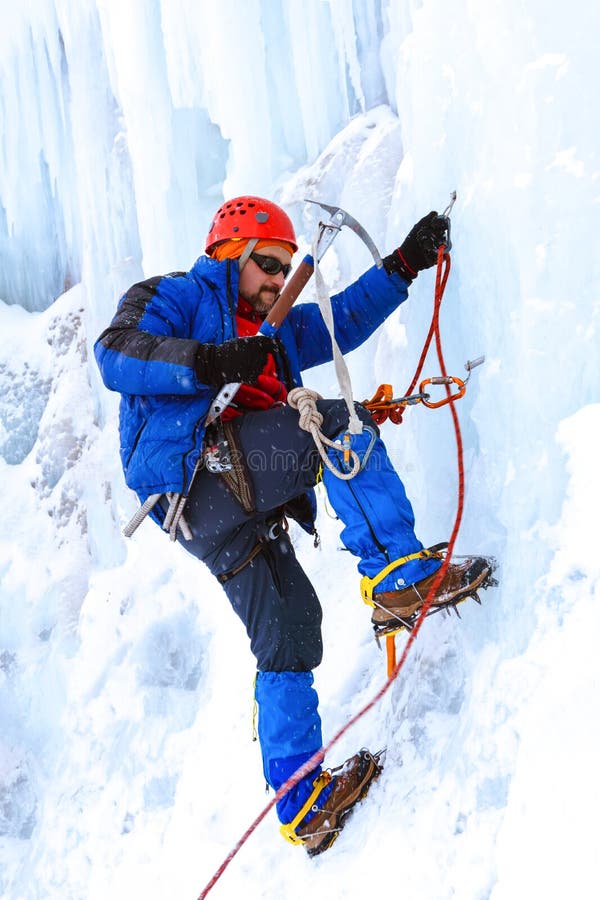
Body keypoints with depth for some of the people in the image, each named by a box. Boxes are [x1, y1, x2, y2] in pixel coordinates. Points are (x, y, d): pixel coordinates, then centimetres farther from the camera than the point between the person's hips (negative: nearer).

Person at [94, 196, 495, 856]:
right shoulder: (170, 297, 9)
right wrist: (211, 363, -24)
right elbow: (115, 353, -10)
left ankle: (302, 805, 14)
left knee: (288, 637, 7)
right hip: (196, 476, -9)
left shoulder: (277, 329, 33)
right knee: (336, 422, -17)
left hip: (237, 519, 9)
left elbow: (346, 317, 31)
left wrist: (404, 265, 20)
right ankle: (396, 576, -20)